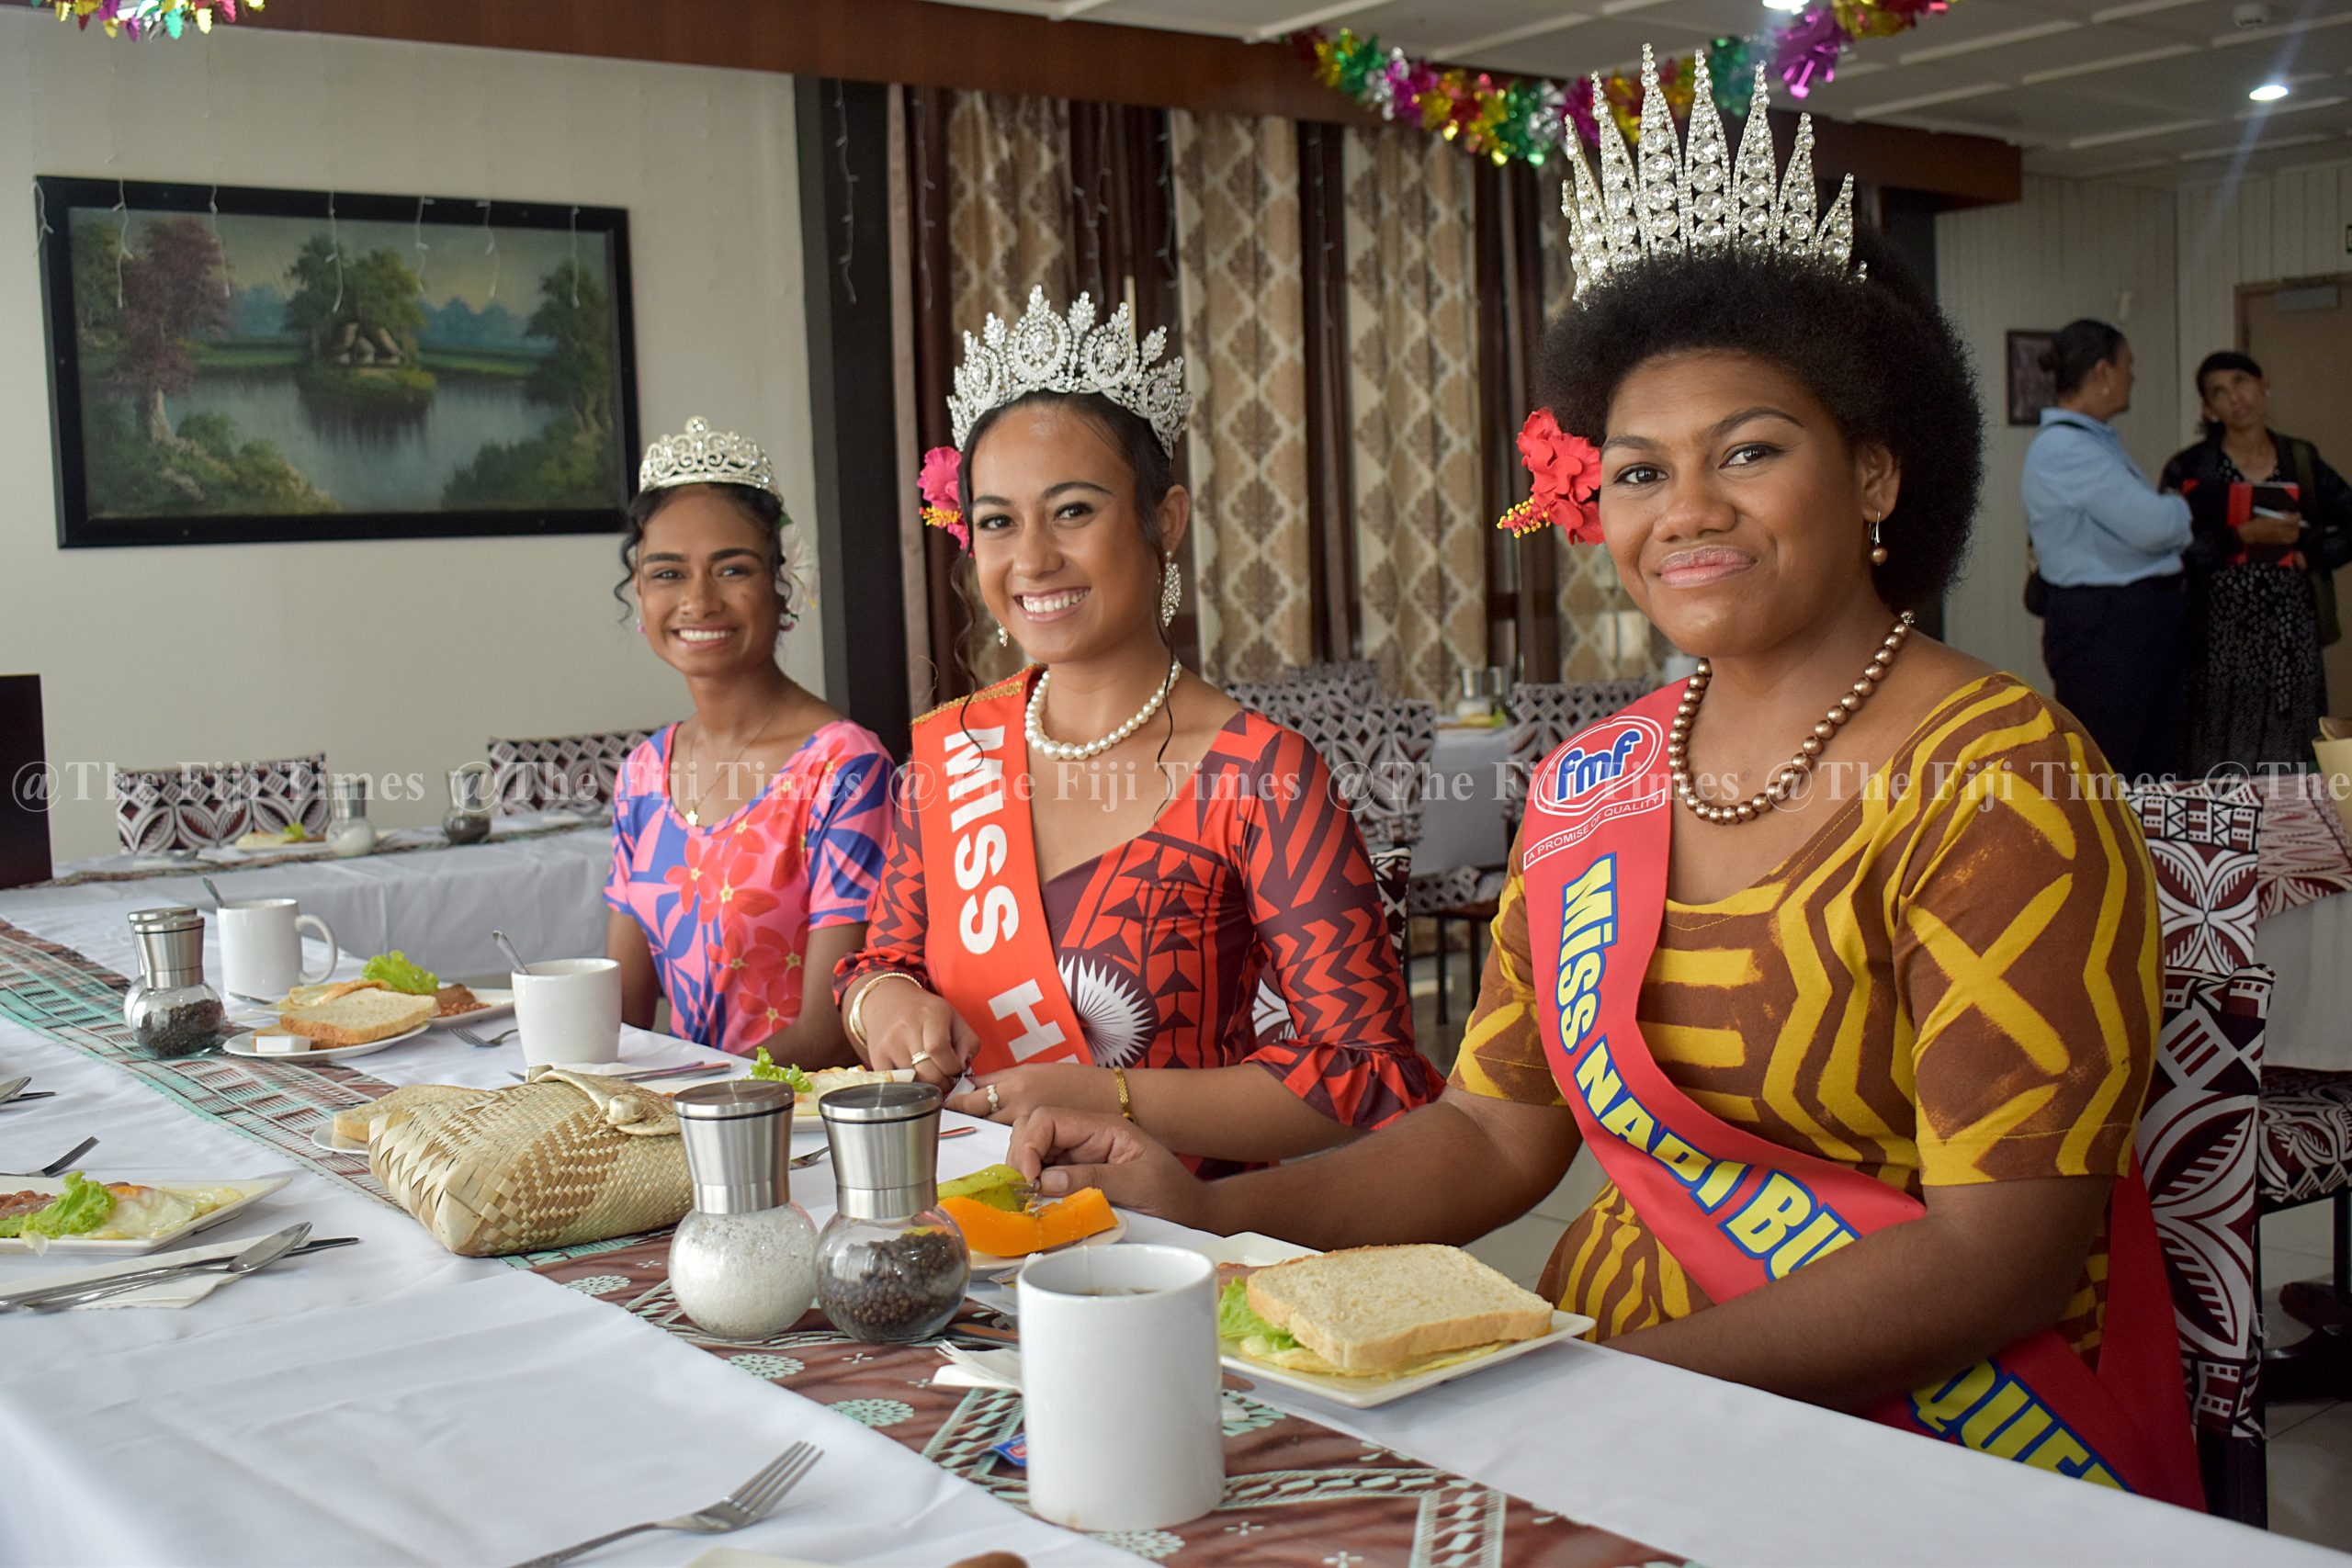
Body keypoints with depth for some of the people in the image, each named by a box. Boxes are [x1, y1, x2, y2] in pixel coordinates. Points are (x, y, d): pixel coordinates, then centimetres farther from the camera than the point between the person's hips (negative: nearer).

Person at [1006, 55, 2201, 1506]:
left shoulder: (2004, 782, -12)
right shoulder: (1587, 789, 7)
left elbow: (2001, 1250, -17)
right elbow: (1494, 1130, 9)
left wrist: (1620, 1383, -25)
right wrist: (1207, 1210, -5)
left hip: (1933, 1440, -5)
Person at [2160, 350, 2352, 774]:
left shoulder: (2302, 461, 10)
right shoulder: (2189, 469, 0)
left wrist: (2310, 555, -3)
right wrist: (2243, 537, -16)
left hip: (2291, 630, 3)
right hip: (2220, 632, -3)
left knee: (2286, 757, 1)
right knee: (2220, 758, -5)